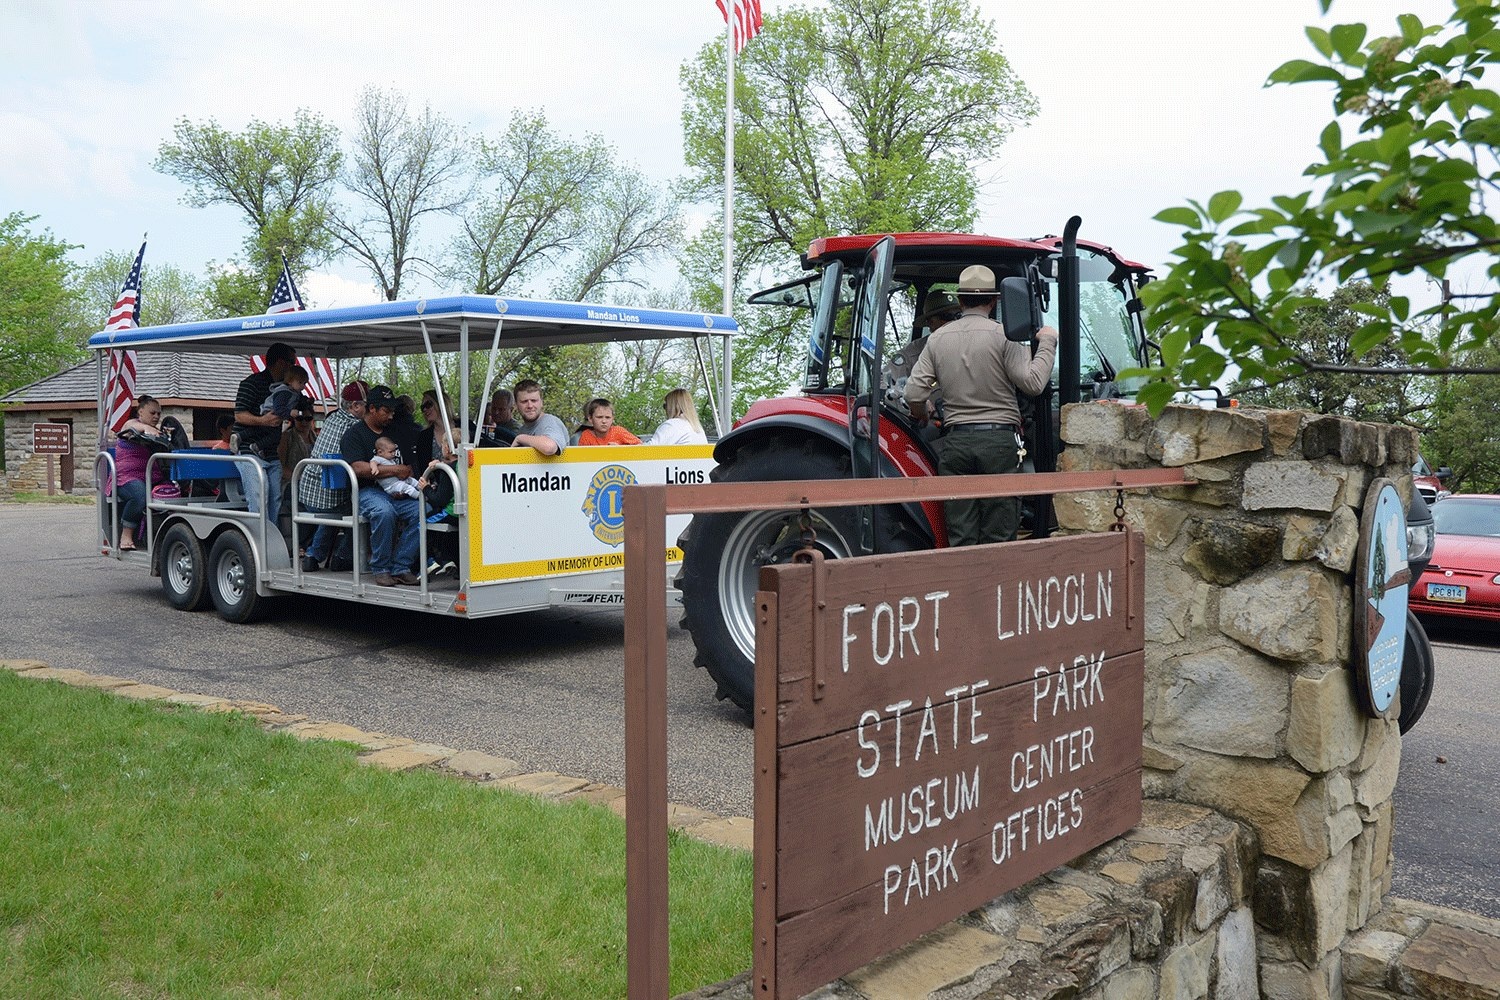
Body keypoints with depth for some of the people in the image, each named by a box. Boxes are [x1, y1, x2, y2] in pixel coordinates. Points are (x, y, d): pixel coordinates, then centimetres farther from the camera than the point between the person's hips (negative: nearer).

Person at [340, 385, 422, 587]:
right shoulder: (354, 434, 3)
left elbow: (407, 469, 27)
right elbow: (358, 468, -14)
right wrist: (395, 470, -14)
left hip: (398, 492, 5)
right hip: (367, 492, -5)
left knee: (420, 510, -25)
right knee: (384, 511, -38)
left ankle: (400, 567, -19)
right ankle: (380, 569, -22)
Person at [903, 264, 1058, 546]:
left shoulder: (938, 338, 7)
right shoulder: (1003, 334, -4)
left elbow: (914, 394, 3)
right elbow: (1033, 383, -11)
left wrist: (921, 418, 24)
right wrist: (1047, 343, 3)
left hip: (956, 442, 3)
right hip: (999, 440, -3)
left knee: (960, 536, 6)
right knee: (998, 536, 2)